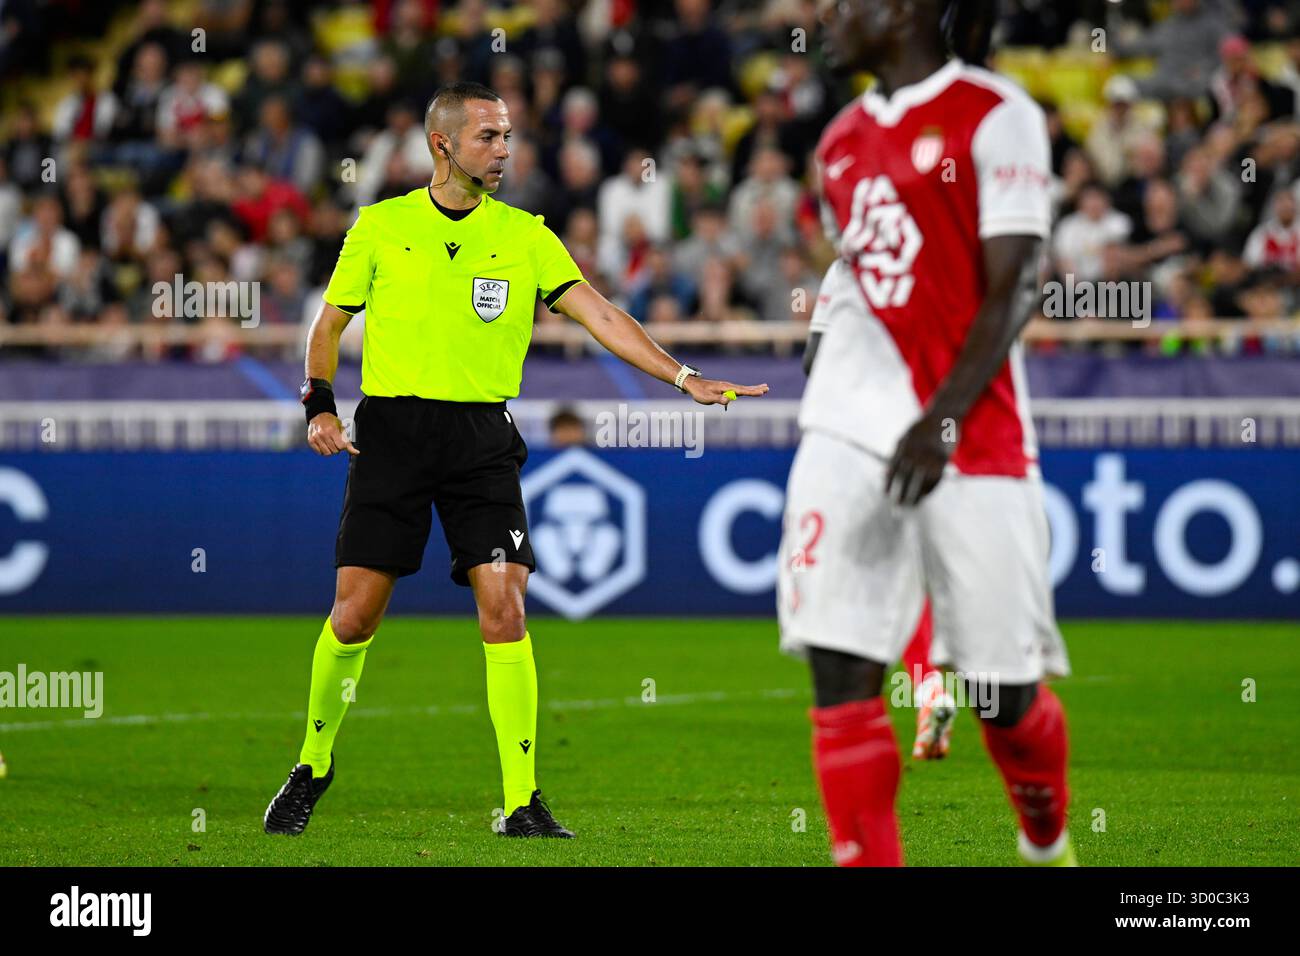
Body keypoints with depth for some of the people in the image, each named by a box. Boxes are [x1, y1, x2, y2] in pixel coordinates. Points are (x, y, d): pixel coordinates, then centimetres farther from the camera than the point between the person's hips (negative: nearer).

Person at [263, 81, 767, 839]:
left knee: (505, 607, -10)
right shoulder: (381, 227, 4)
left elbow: (600, 315, -3)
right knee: (355, 612, -2)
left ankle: (522, 801, -6)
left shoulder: (525, 236, 5)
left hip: (483, 437, 1)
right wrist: (321, 403, 1)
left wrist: (684, 377, -13)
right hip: (392, 429, -1)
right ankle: (314, 766, 21)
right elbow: (330, 323, 14)